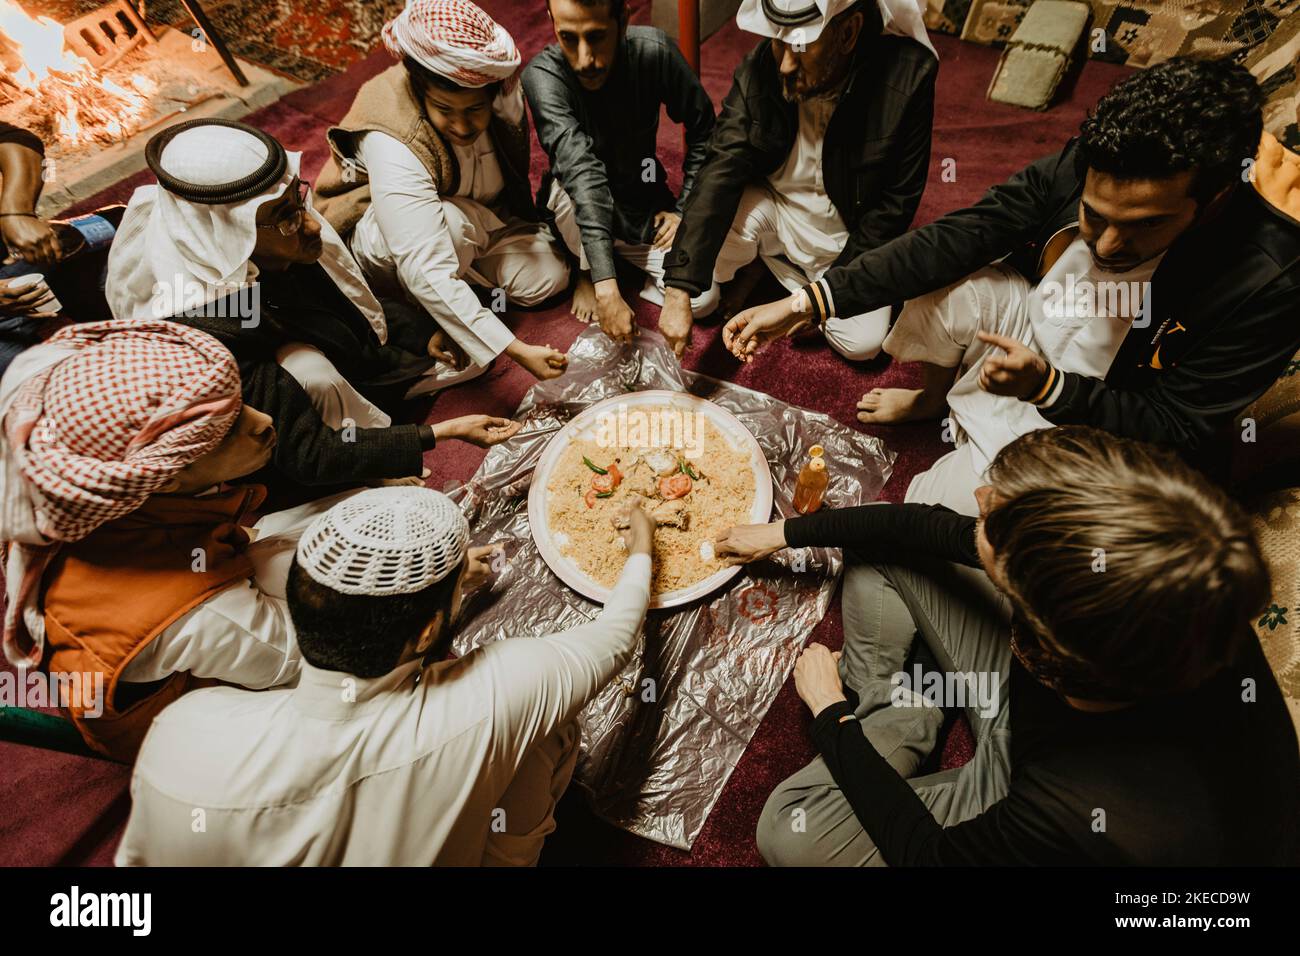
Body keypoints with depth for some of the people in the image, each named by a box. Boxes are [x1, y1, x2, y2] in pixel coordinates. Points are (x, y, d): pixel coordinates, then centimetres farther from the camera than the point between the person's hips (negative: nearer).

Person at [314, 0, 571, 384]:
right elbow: (427, 273, -45)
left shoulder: (505, 98, -22)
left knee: (549, 276, -15)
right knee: (452, 222, -38)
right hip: (381, 242, -5)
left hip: (480, 224, 5)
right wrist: (516, 351, -51)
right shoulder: (395, 147, -37)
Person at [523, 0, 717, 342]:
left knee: (703, 298, -15)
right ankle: (586, 269, -4)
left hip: (644, 204, 2)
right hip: (579, 211, -1)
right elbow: (582, 171, -41)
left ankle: (621, 257, 11)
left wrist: (684, 209, -10)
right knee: (572, 186, -38)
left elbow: (703, 132, -5)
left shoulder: (654, 51, -19)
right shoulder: (542, 75, -26)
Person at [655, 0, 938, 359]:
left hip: (850, 233, 1)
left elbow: (897, 199, -16)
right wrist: (678, 290, -36)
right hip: (773, 207, 0)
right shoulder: (759, 68, -20)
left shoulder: (908, 77, -23)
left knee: (862, 342, -14)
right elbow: (719, 174, -26)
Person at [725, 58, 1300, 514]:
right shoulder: (1074, 170, -20)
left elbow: (1178, 431, -22)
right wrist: (805, 304, -31)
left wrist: (1047, 387, -39)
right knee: (952, 284, -25)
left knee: (933, 510, -21)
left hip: (1102, 423, -4)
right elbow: (950, 240, -23)